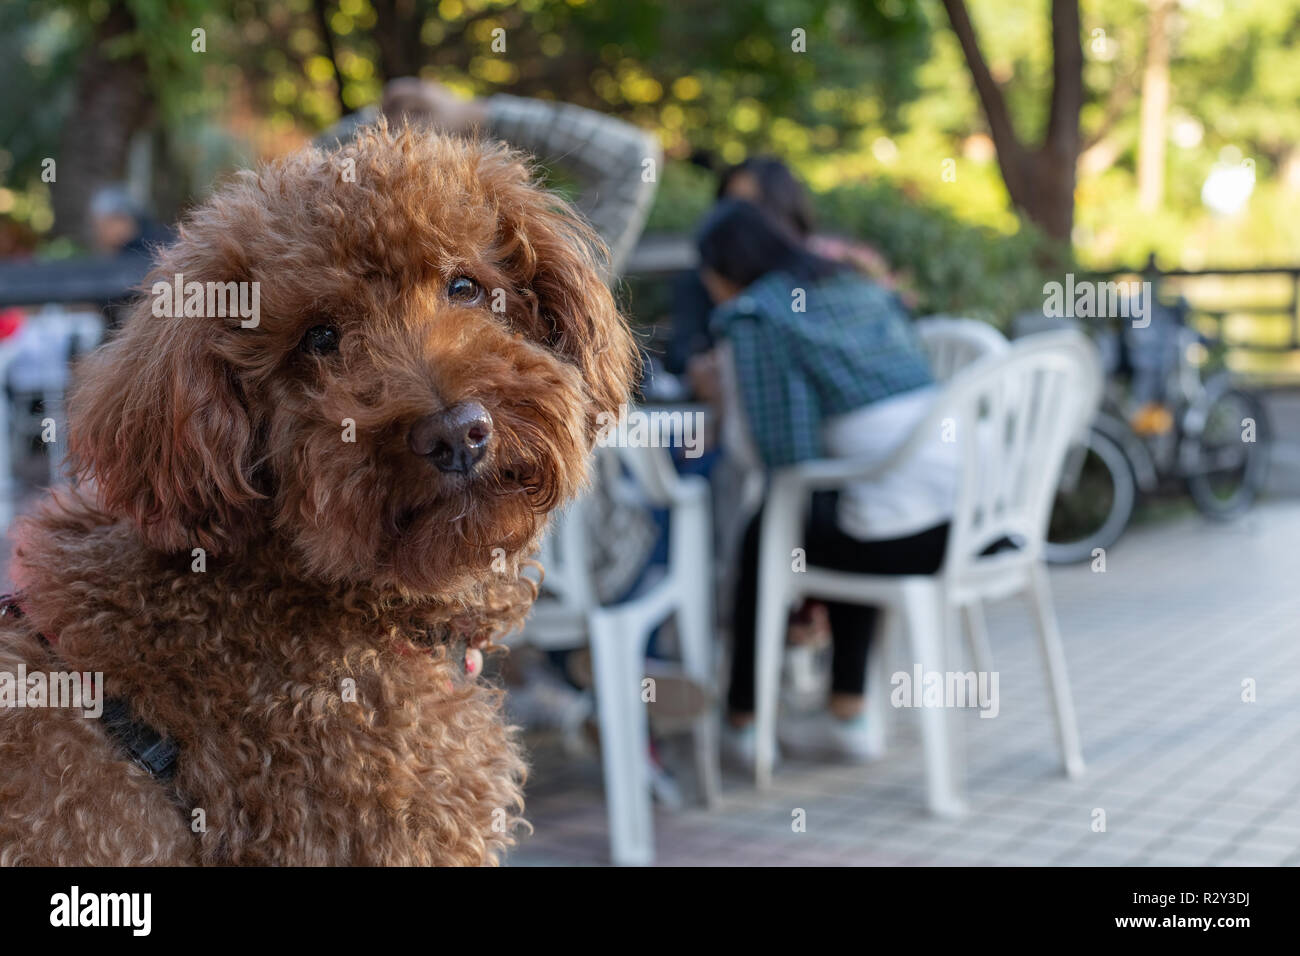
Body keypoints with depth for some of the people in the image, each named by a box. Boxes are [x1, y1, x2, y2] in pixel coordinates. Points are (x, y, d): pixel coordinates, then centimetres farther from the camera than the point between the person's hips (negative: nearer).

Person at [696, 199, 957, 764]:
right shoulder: (863, 290, 20)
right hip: (970, 518, 7)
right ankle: (849, 717, 37)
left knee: (762, 534, 21)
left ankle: (741, 721, 31)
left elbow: (784, 455, -8)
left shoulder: (754, 317, -2)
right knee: (836, 527, 35)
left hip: (899, 537, -7)